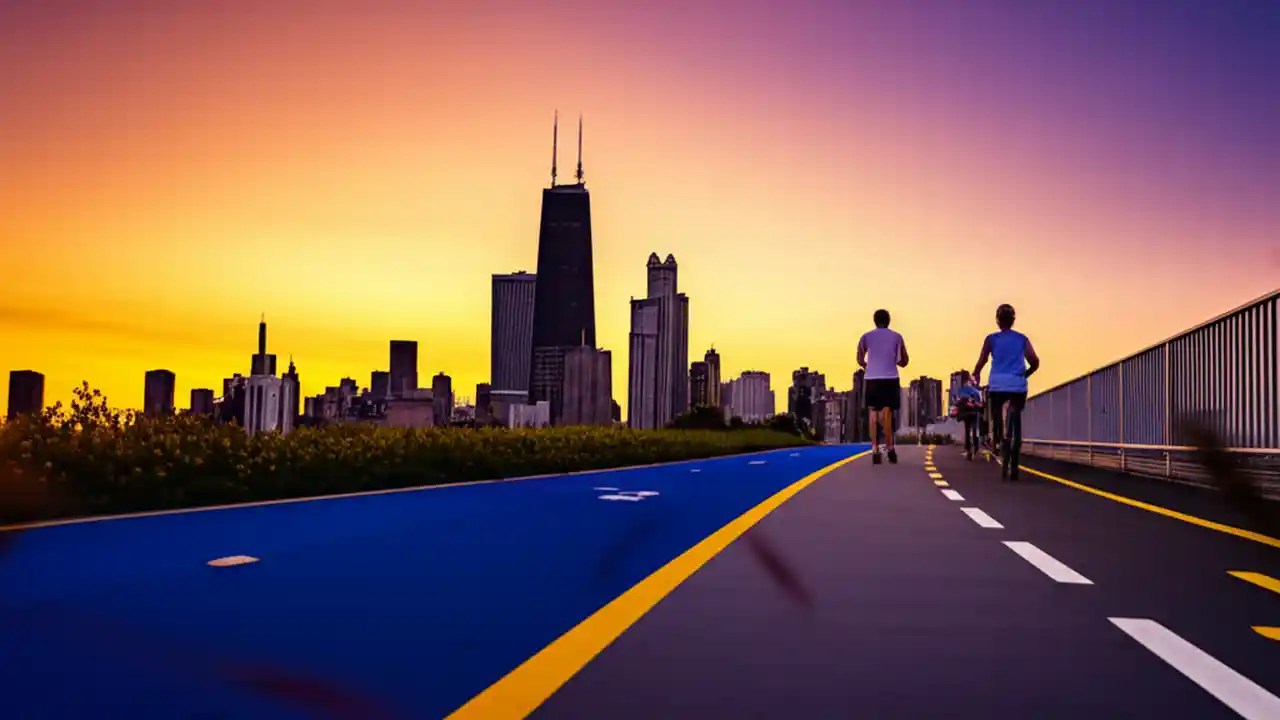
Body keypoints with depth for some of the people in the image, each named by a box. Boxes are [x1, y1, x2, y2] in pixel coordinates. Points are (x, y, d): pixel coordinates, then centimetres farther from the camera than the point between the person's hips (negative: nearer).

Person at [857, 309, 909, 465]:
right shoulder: (896, 337, 6)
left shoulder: (866, 337, 7)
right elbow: (903, 362, 6)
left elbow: (860, 360, 2)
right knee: (887, 414, 3)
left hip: (872, 379, 0)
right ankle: (890, 448, -1)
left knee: (873, 415, 3)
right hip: (890, 379, 0)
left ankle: (875, 449, -5)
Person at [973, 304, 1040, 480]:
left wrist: (975, 375, 19)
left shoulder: (991, 339, 6)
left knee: (997, 420, 16)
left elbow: (982, 362, 1)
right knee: (1016, 425, 7)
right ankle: (1013, 468, 5)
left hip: (997, 385, -1)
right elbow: (1035, 362, 1)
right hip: (1018, 386, 1)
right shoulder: (1022, 338, 10)